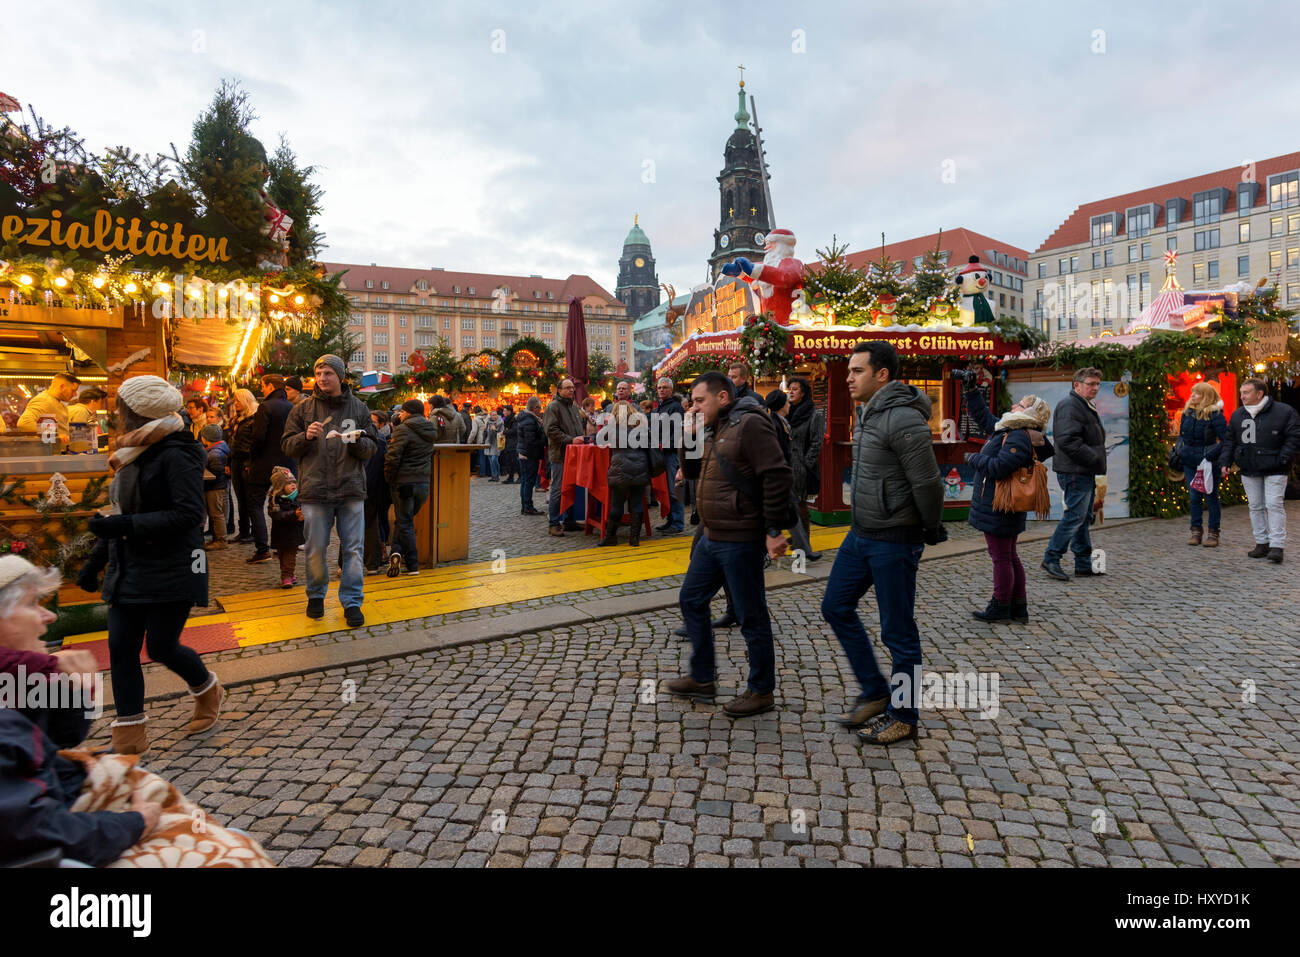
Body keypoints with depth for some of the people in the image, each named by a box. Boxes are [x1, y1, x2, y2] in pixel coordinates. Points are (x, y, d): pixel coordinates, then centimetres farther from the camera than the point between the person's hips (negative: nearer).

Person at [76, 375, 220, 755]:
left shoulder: (175, 455, -16)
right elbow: (124, 511, 20)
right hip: (129, 569, 8)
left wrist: (125, 525, -26)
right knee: (121, 646, 5)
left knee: (161, 646, -1)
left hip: (171, 571, -8)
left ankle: (207, 689, 30)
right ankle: (129, 737, 15)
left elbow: (190, 513, -24)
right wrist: (95, 561, 20)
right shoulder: (134, 453, 12)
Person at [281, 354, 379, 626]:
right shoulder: (303, 409, 7)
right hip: (315, 491, 0)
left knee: (352, 548, 2)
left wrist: (356, 441, -15)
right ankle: (316, 596, 29)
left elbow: (371, 447, 6)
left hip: (351, 490, 0)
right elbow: (287, 446, 7)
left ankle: (352, 602, 12)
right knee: (315, 549, 8)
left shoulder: (358, 408, 7)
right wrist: (306, 437, -13)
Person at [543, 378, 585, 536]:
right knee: (558, 489, -5)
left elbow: (582, 425, 29)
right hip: (560, 454, -8)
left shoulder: (575, 407, 19)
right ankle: (554, 523, 1)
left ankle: (569, 521, 19)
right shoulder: (553, 406, -7)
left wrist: (582, 438, 9)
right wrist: (571, 440, -19)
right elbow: (551, 430, -15)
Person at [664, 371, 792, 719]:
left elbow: (777, 476, -22)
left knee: (752, 617, 2)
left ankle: (761, 691, 18)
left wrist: (774, 529, -22)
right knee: (691, 600, 17)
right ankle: (702, 678, 30)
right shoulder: (715, 430, 14)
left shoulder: (750, 424, -15)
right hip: (713, 537, 10)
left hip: (741, 541, -10)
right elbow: (694, 469, 22)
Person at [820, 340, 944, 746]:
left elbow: (928, 484, -20)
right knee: (836, 607, 15)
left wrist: (930, 531, -6)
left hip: (894, 541, -10)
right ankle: (874, 693, 28)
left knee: (898, 632, 3)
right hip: (860, 534, 10)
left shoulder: (903, 420, -21)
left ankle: (903, 716, 21)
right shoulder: (868, 413, 10)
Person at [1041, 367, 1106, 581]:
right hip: (1074, 472, -11)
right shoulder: (1069, 405, -13)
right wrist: (1094, 458, -20)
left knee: (1084, 517, 13)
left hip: (1085, 472, 11)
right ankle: (1051, 559, -2)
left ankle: (1084, 564, 19)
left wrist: (1097, 462, 14)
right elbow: (1068, 440, -25)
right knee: (1075, 516, -10)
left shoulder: (1086, 407, 21)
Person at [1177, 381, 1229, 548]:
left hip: (1208, 463, -5)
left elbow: (1226, 439, -13)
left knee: (1211, 496, 3)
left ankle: (1213, 533, 11)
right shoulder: (1187, 412, 8)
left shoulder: (1215, 415, -10)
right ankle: (1196, 531, 16)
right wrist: (1178, 452, 9)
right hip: (1190, 462, 5)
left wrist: (1212, 454, -19)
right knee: (1194, 497, 8)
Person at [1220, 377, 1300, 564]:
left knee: (1274, 505, -8)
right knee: (1255, 506, 8)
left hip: (1274, 470, -5)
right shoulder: (1237, 415, 8)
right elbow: (1229, 441, 14)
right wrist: (1225, 461, 4)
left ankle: (1277, 546, -5)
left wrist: (1283, 459, -15)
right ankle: (1262, 543, 16)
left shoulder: (1283, 412, -6)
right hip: (1249, 471, 5)